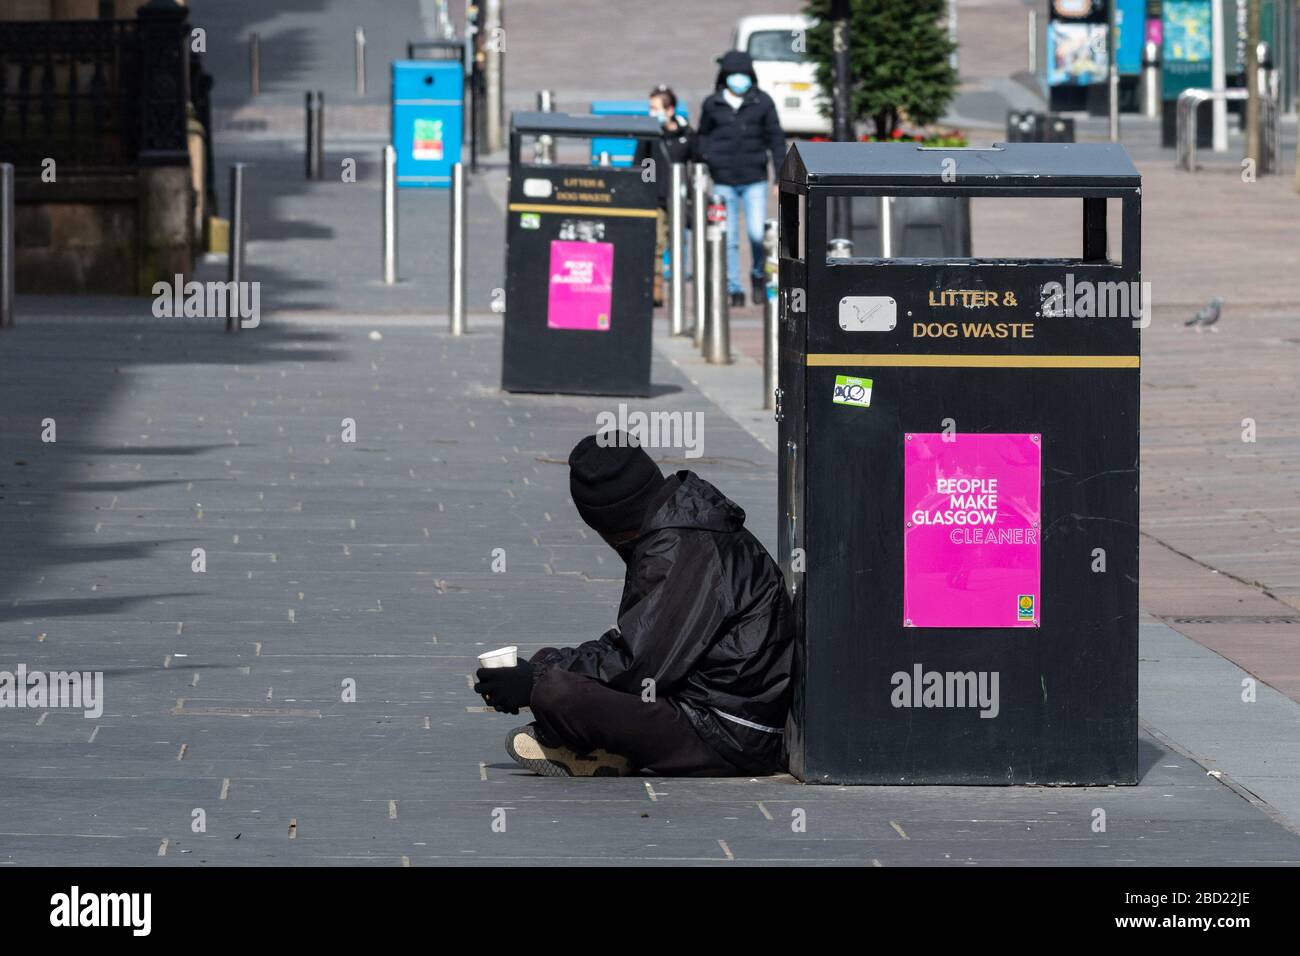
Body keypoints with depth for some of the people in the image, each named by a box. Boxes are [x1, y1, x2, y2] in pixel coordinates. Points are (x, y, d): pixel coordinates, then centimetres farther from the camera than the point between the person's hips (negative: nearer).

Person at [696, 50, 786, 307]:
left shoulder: (762, 102, 2)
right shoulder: (712, 105, 4)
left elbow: (776, 139, 5)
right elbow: (703, 138, 14)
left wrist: (781, 177, 1)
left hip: (754, 179, -1)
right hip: (723, 182, 1)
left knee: (757, 233, -11)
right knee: (729, 239, 3)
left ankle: (758, 275, 16)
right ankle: (734, 289, 13)